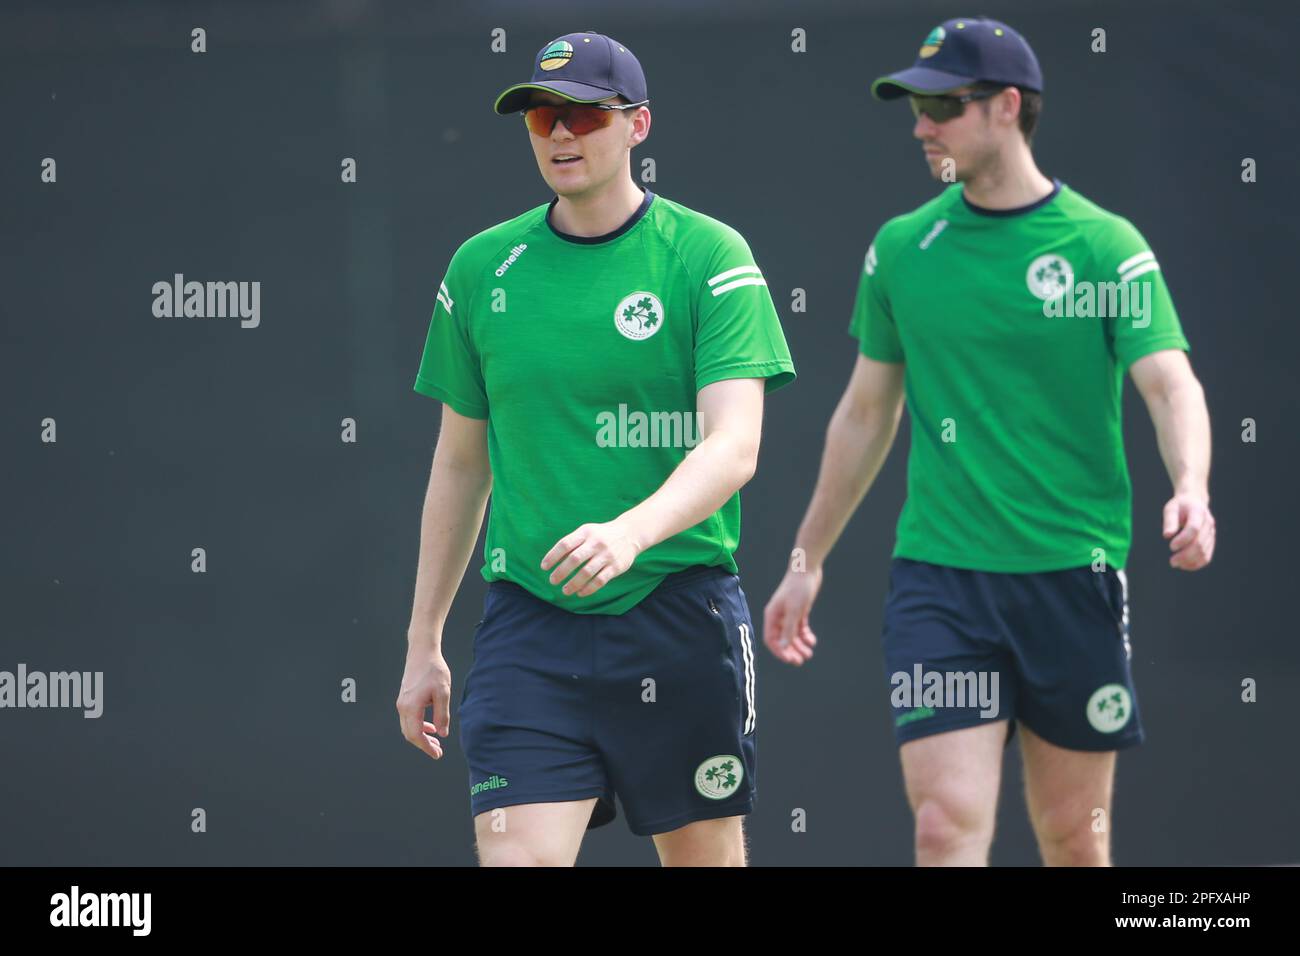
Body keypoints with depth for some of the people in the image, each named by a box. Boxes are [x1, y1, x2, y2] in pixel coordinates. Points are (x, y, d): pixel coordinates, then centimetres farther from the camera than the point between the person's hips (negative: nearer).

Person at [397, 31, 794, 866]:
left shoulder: (710, 257, -4)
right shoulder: (481, 268, 6)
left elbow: (734, 446, -15)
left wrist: (631, 532, -33)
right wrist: (424, 642, 14)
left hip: (680, 616, -2)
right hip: (528, 624, 2)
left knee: (707, 857, 8)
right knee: (517, 858, -12)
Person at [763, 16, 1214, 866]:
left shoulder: (1107, 246, -2)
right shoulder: (900, 249, 7)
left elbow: (1171, 383, -12)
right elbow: (866, 414, 17)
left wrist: (1190, 491, -32)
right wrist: (809, 559, 19)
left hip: (1073, 575, -1)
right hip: (938, 574, 1)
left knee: (1074, 837, 8)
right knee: (947, 824, -12)